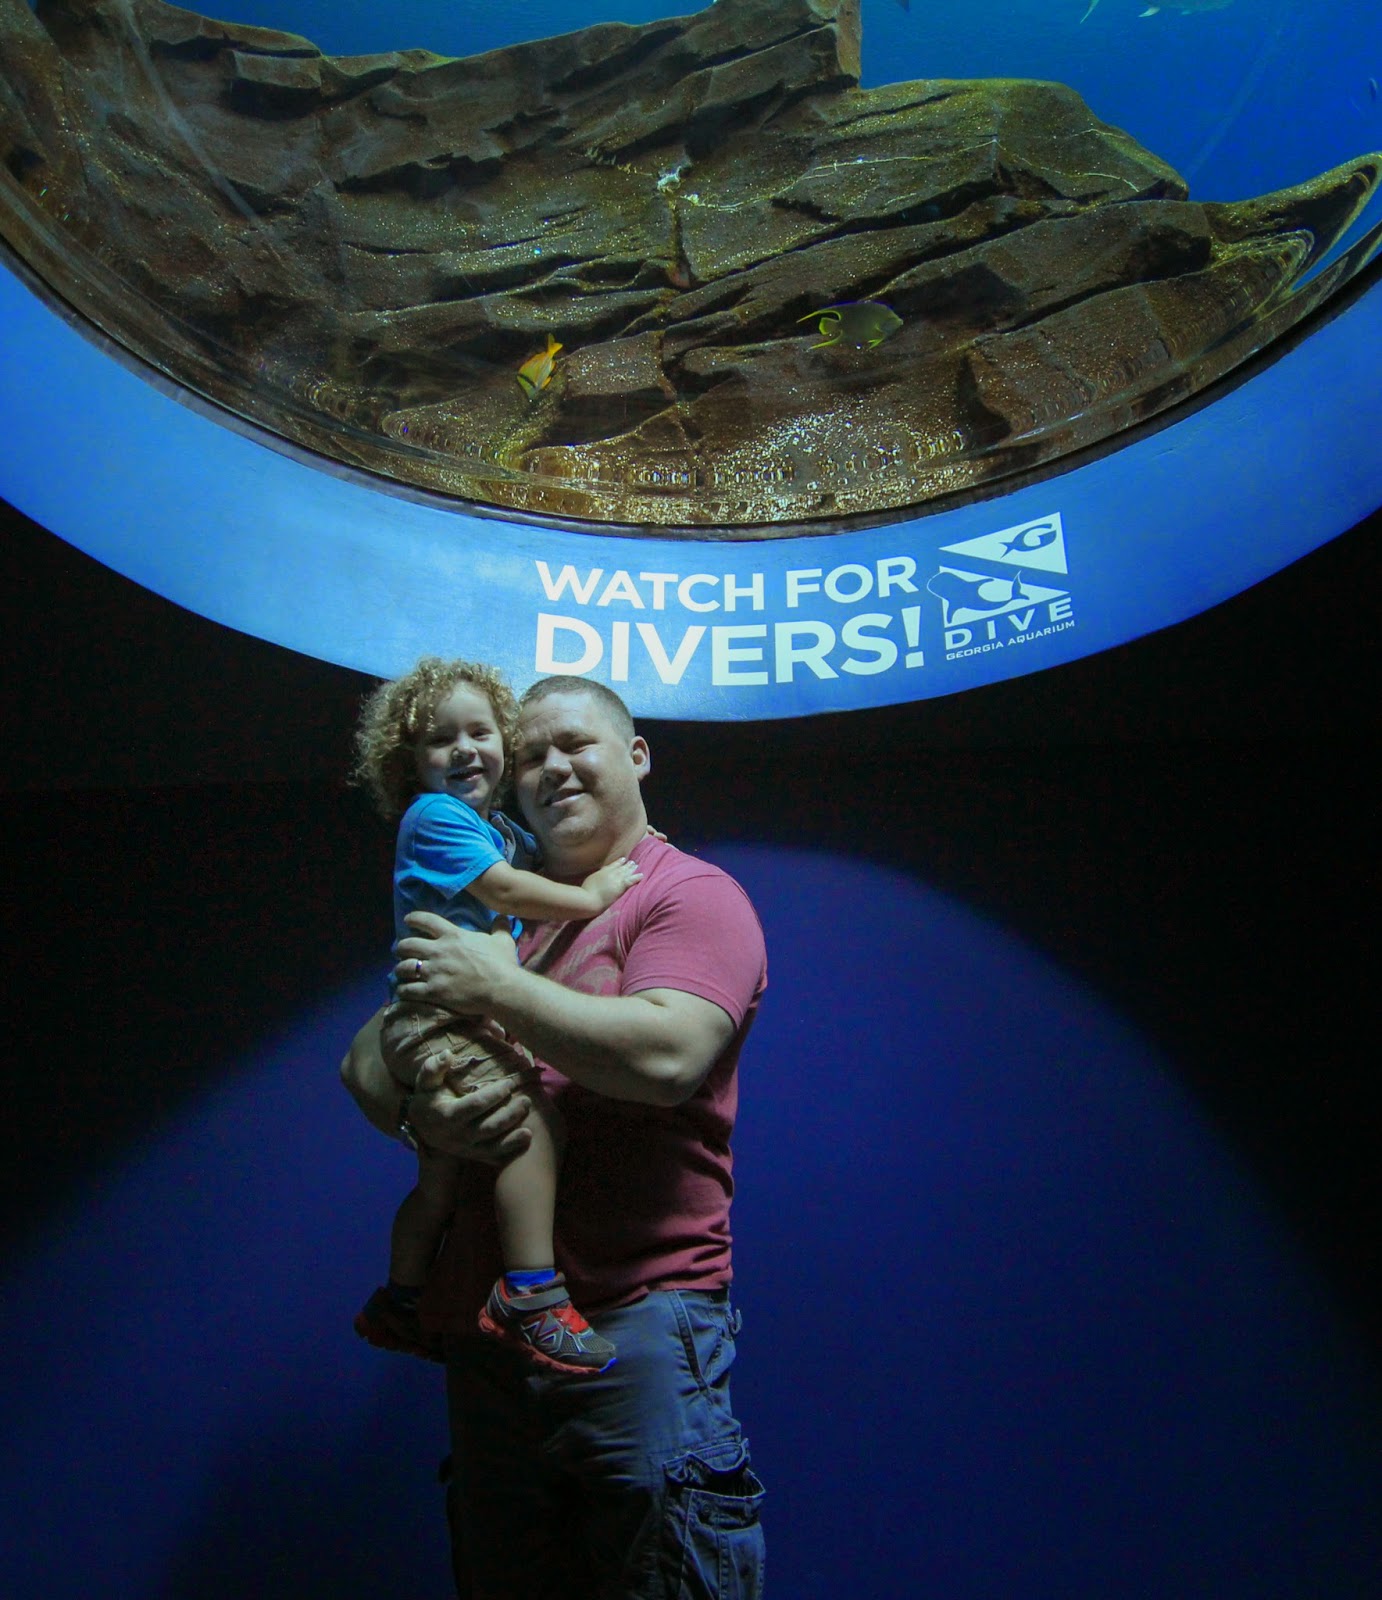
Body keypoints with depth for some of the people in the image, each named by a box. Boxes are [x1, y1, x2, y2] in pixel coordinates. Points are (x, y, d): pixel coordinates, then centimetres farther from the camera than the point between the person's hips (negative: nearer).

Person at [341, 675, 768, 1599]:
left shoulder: (693, 895, -5)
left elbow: (665, 1057, -22)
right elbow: (365, 1061, 12)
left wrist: (497, 987, -15)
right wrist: (421, 1111, -11)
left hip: (639, 1319, -7)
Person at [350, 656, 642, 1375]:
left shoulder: (498, 826, 16)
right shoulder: (433, 815, -12)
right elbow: (505, 891, -20)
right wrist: (590, 895, -14)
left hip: (463, 1020, 10)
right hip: (431, 1020, -10)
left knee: (443, 1176, 18)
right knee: (533, 1117, -27)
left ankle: (397, 1304, 34)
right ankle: (529, 1296, -24)